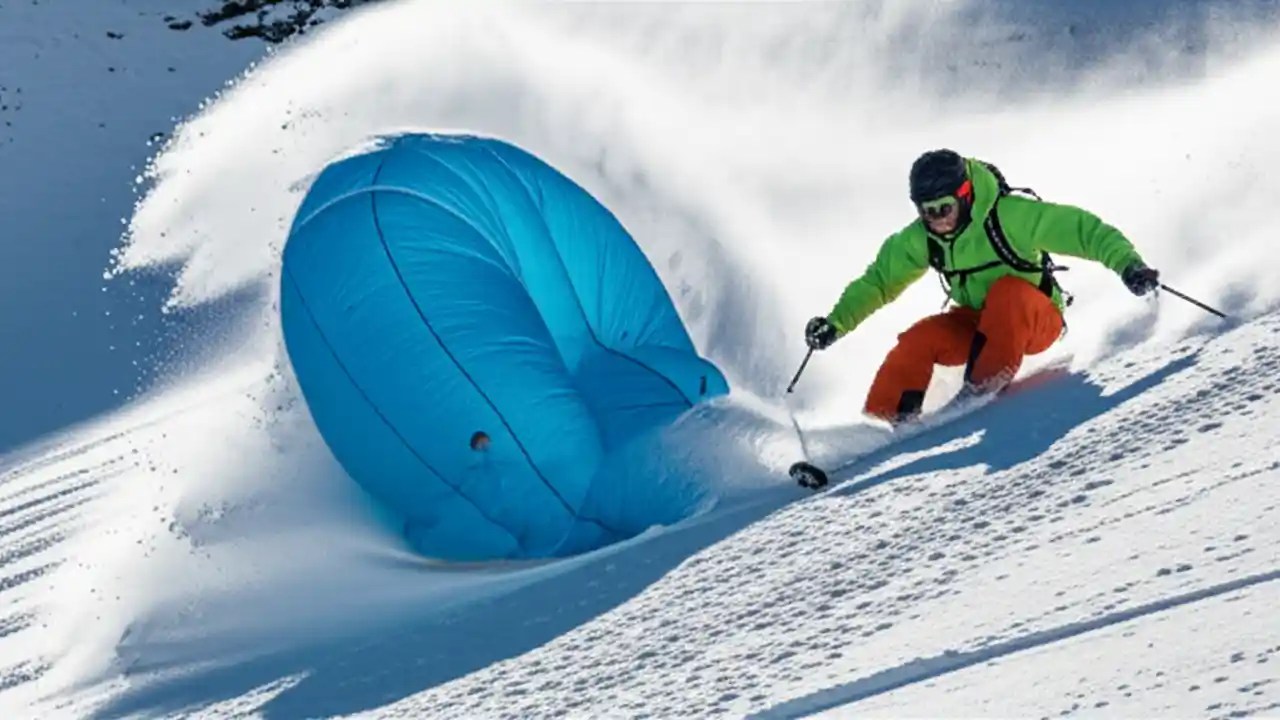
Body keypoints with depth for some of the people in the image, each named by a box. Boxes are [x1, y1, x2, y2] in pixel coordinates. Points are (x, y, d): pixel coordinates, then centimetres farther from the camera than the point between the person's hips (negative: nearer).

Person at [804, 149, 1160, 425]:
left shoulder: (1009, 215, -27)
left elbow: (1081, 229, -27)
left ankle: (985, 386, -27)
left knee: (1007, 291, -36)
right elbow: (879, 281, 4)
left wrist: (1128, 263, -40)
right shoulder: (920, 240, -9)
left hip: (1036, 319, -4)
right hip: (976, 323, 4)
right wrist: (836, 323, -5)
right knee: (920, 340, -22)